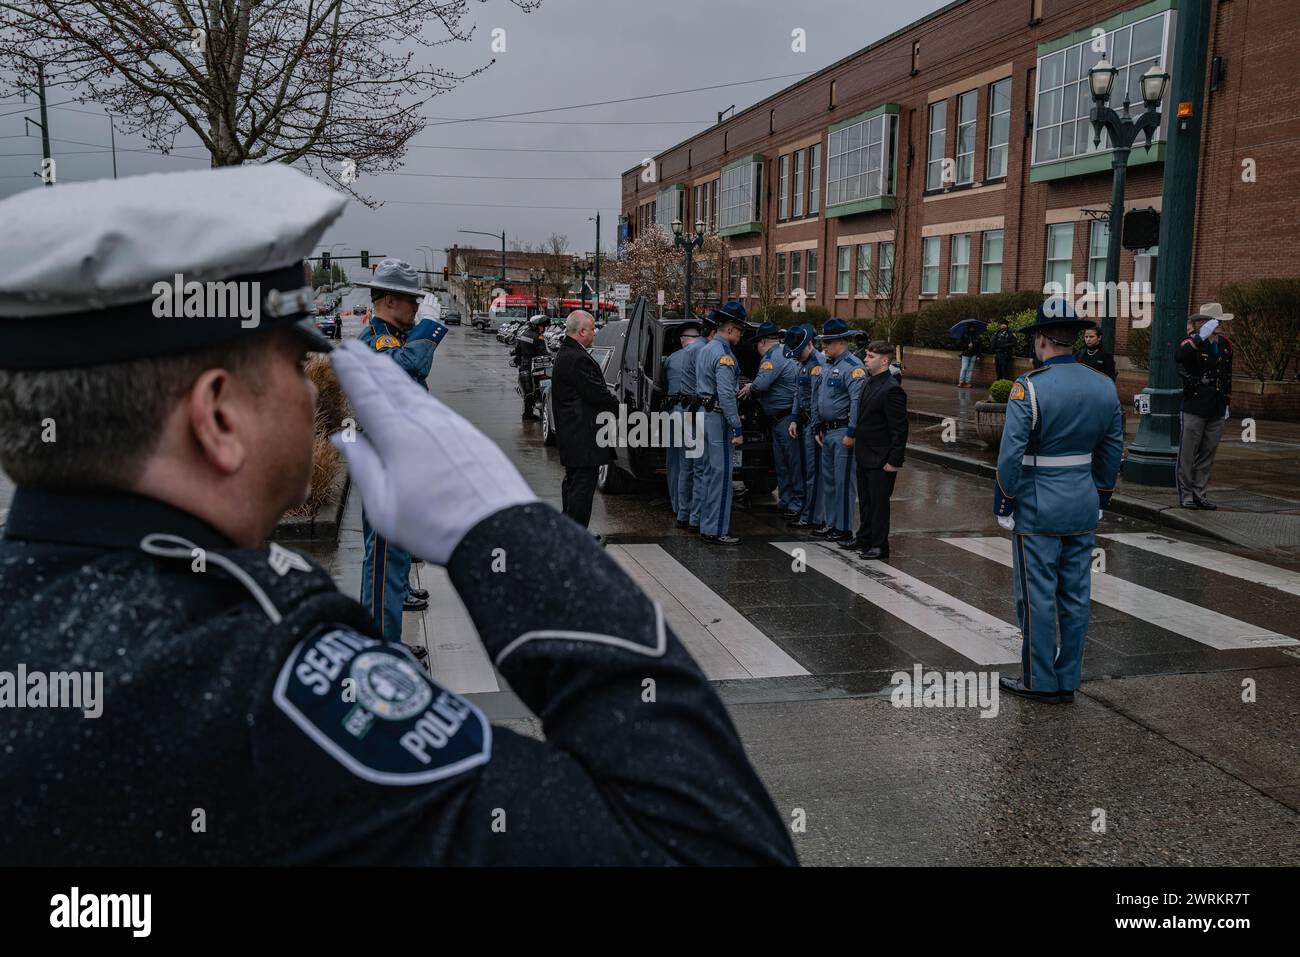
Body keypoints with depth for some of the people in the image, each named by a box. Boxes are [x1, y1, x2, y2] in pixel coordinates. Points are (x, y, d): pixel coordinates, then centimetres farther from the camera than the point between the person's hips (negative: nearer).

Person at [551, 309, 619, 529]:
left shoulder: (564, 354, 14)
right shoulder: (578, 359, -21)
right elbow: (598, 395, -21)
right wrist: (622, 412, -7)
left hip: (571, 434, 12)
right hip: (583, 435, -12)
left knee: (573, 482, 20)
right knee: (583, 486, -5)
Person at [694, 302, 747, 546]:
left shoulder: (706, 350, 15)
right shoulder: (724, 355, -16)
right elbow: (726, 395, -22)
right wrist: (737, 429, -21)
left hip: (705, 415, 10)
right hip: (719, 418, -10)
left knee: (710, 473, 15)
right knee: (721, 474, -7)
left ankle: (706, 525, 20)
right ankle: (716, 530, -5)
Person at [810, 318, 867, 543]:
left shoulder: (853, 367, -15)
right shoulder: (827, 365, 14)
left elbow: (858, 402, -21)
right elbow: (817, 398, 20)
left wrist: (851, 434, -23)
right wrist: (817, 428, 17)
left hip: (843, 433, -9)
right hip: (827, 432, 9)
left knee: (843, 481, -2)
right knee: (827, 479, 15)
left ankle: (844, 528, 6)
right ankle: (830, 523, 26)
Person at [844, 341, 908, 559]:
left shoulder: (891, 389, -19)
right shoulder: (870, 383, 9)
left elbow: (900, 429, -19)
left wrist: (894, 461, -19)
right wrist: (857, 445, 15)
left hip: (880, 459, -9)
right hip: (864, 457, 9)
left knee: (879, 502, 1)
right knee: (865, 500, 19)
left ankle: (880, 545, 12)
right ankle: (864, 537, 33)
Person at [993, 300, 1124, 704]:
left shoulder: (1029, 386, -15)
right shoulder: (1104, 386, 4)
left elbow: (1011, 453, -16)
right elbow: (1112, 451, 10)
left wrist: (1003, 503, -6)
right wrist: (1101, 498, 19)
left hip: (1038, 510, -6)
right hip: (1084, 509, 6)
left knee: (1037, 597, 3)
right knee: (1075, 596, 11)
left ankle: (1039, 682, 12)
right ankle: (1068, 682, 20)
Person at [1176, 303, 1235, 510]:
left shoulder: (1226, 344, 11)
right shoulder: (1193, 342, -9)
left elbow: (1227, 376, 21)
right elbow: (1179, 357, -34)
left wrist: (1227, 403, 21)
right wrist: (1201, 337, -37)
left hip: (1216, 412, 6)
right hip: (1194, 409, -6)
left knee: (1207, 454, 11)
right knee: (1188, 454, 0)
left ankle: (1201, 494, 19)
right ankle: (1186, 495, 10)